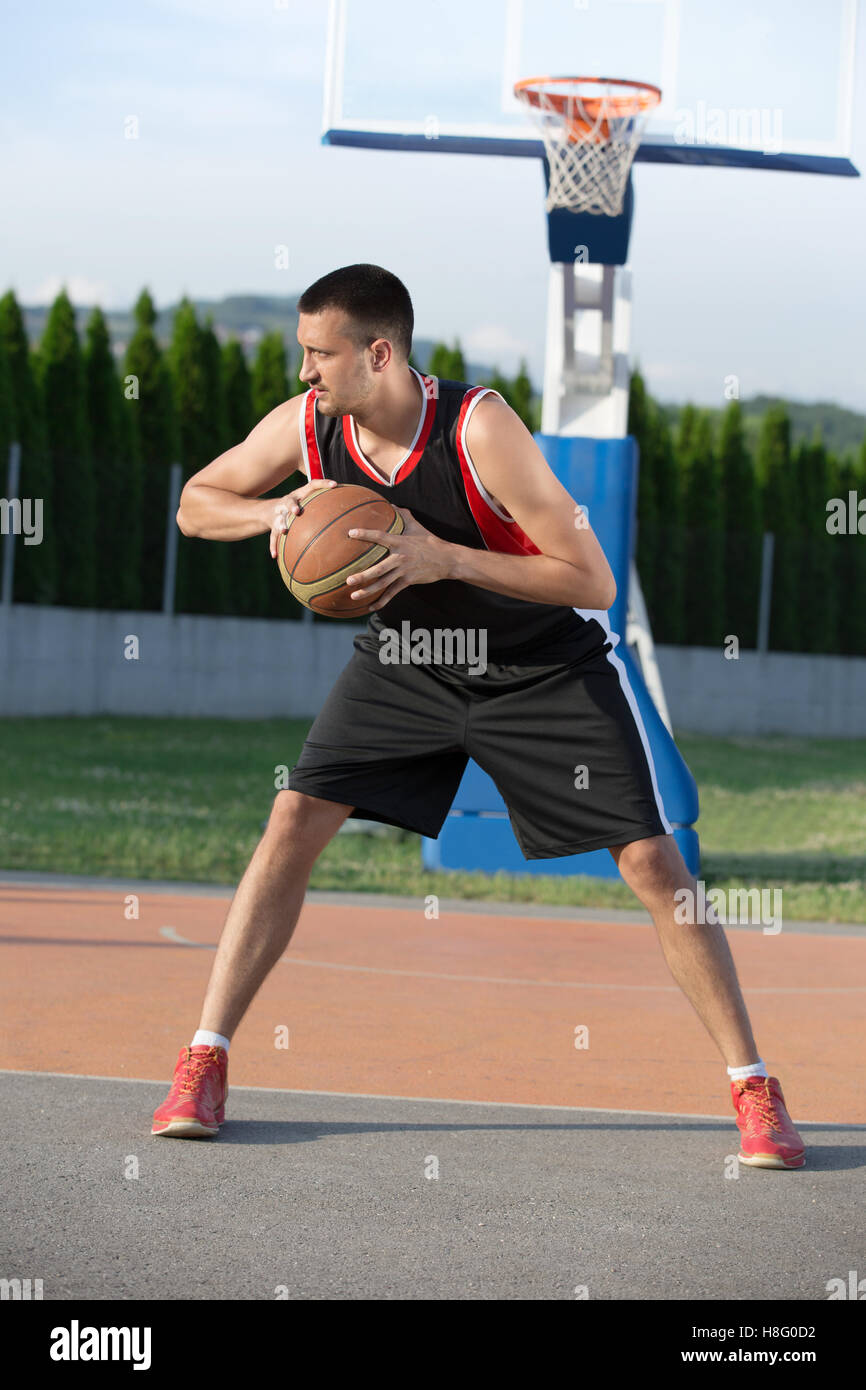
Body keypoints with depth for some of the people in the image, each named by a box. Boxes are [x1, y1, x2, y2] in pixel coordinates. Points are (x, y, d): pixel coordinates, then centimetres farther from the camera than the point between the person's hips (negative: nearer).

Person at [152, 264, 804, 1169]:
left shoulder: (480, 429, -30)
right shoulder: (304, 427, -16)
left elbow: (594, 582, -29)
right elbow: (195, 504, 1)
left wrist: (446, 559, -37)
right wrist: (278, 512, -21)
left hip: (546, 663, -4)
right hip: (406, 658, 4)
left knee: (653, 863, -9)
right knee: (293, 823, -9)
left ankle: (753, 1087, 1)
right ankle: (204, 1061, -1)